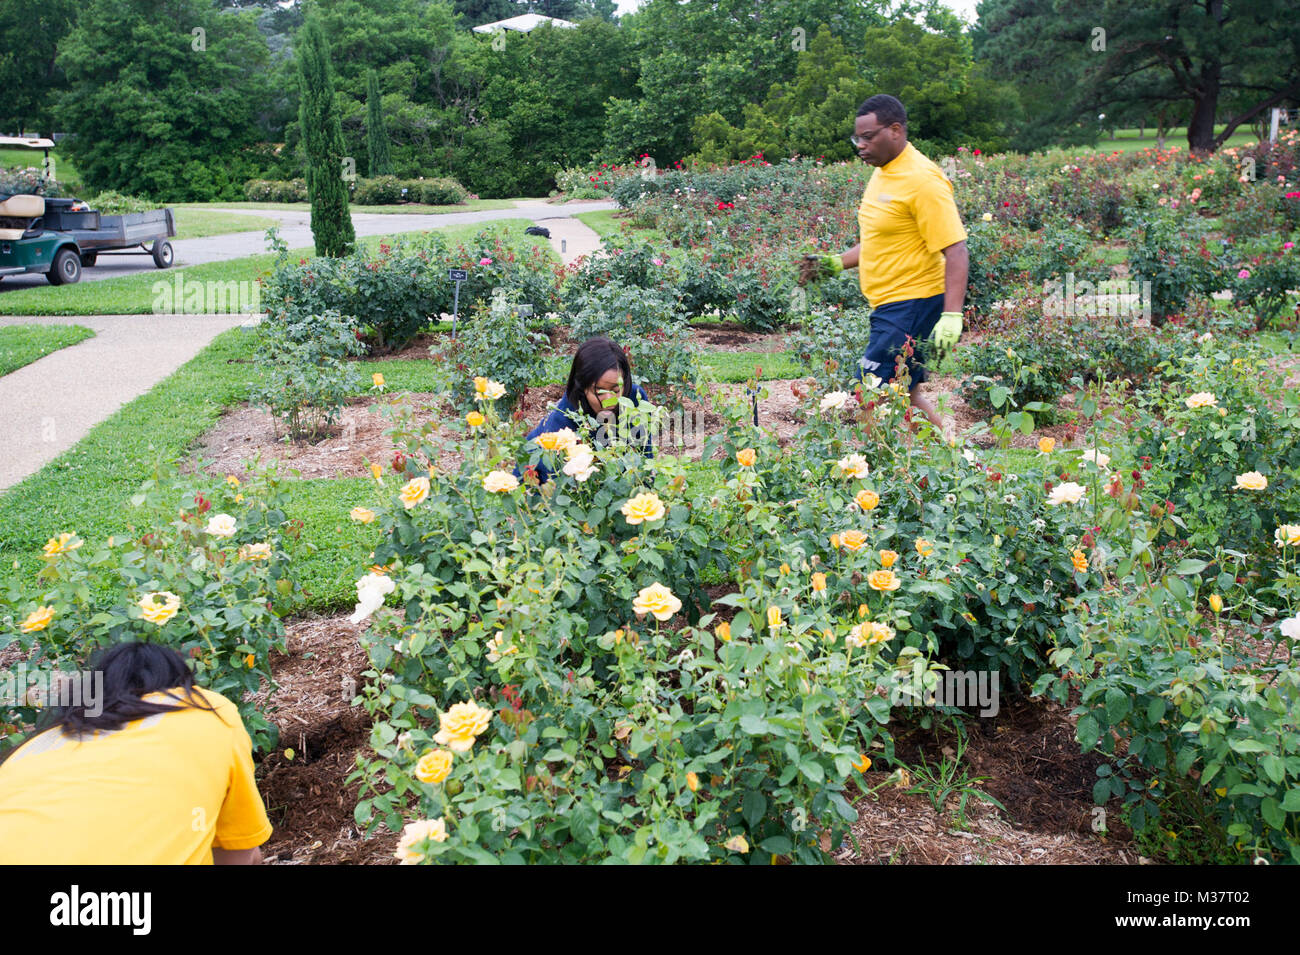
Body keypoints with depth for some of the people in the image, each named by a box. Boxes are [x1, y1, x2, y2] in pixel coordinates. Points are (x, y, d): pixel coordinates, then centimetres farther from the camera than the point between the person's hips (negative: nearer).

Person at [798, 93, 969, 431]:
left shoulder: (923, 179, -16)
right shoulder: (882, 173, 13)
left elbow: (955, 251, -20)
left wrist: (952, 315, -29)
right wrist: (837, 263, 15)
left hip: (912, 304, -10)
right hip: (889, 303, 10)